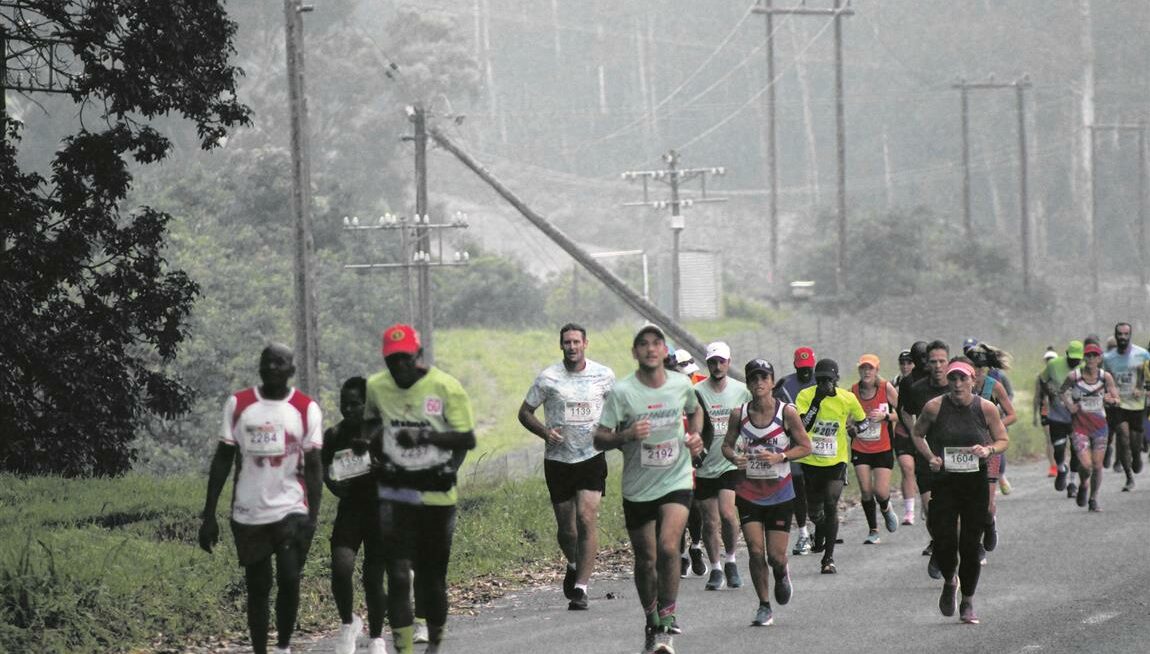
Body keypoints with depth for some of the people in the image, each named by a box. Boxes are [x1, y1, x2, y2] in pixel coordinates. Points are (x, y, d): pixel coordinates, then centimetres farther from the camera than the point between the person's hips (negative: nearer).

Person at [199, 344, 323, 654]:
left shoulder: (307, 409, -1)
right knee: (257, 588, 6)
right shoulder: (238, 404, 2)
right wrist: (209, 515, 0)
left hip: (291, 511, -2)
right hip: (248, 515, 2)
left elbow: (313, 468, -1)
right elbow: (222, 461, 5)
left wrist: (312, 518, -11)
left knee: (289, 580, -13)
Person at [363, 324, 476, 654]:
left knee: (431, 576, 8)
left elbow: (467, 438, -10)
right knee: (399, 574, -11)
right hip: (395, 494, 1)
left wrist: (425, 436, -21)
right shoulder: (375, 387, 2)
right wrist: (375, 438, 2)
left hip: (437, 494, -1)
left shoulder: (445, 386, -9)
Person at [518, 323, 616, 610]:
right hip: (558, 460, 1)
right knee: (566, 528, 6)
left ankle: (580, 589, -14)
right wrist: (545, 432, -12)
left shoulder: (603, 375, 2)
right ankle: (574, 564, 40)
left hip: (592, 457, -1)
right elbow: (525, 412, 6)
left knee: (587, 518, -16)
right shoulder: (548, 378, -1)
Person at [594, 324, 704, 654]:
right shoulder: (622, 391, -10)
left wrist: (695, 435, 3)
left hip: (676, 481, 0)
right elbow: (599, 439, -9)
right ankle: (651, 625, 29)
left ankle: (666, 626, -13)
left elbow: (694, 411, 23)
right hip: (637, 488, 0)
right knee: (646, 560, 8)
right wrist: (627, 435, -28)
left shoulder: (682, 385, -1)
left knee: (668, 548, -20)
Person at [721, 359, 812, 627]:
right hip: (748, 491, 1)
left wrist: (780, 457, -19)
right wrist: (734, 457, -14)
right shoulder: (739, 414, -3)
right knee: (755, 551, -7)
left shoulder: (787, 412, -8)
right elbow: (727, 444, 9)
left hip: (780, 492, -1)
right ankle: (764, 607, 10)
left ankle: (781, 574, 36)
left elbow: (805, 447, -3)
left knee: (776, 556, -2)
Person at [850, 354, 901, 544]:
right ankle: (873, 531, 11)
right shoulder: (854, 390, -2)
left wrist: (885, 416, -18)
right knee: (865, 490, -4)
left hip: (883, 448, -2)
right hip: (860, 448, 2)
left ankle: (886, 508, 30)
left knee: (881, 491, -7)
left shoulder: (886, 388, -8)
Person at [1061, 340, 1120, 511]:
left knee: (1097, 465, 3)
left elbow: (1117, 400, 3)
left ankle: (1093, 498, 22)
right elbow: (1063, 391, 11)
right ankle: (1083, 486, 19)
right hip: (1079, 426, -2)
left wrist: (1111, 400, -20)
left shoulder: (1105, 377, -3)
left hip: (1099, 425, 2)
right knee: (1085, 464, -14)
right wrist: (1069, 405, -5)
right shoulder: (1074, 376, -7)